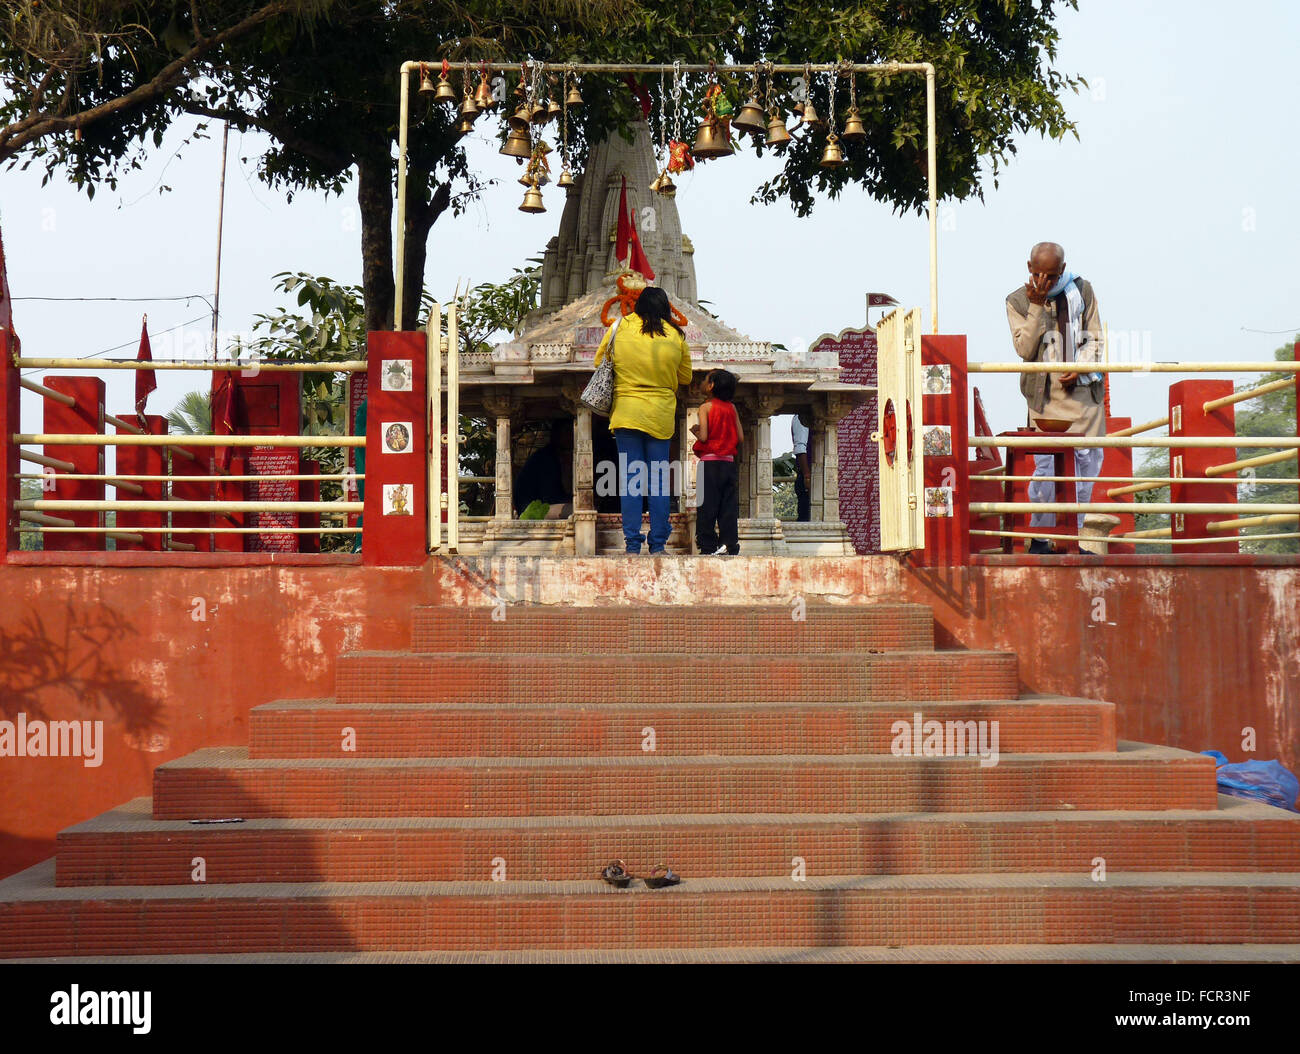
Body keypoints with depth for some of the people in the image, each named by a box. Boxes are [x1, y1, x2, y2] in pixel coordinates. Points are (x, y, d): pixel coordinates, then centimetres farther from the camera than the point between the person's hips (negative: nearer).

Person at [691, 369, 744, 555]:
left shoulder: (706, 407, -5)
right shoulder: (732, 408, 9)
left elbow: (703, 437, -14)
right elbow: (740, 437, 6)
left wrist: (695, 429, 7)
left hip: (710, 462, -5)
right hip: (729, 462, 5)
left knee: (707, 506, -2)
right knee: (729, 505, 7)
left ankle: (708, 546, -4)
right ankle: (731, 545, 4)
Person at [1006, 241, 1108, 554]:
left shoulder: (1082, 290, 7)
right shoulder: (1017, 300, 1)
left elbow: (1094, 337, 9)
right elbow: (1025, 349, -8)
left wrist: (1080, 370, -7)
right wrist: (1037, 307, -15)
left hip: (1083, 389, 3)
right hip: (1045, 393, -3)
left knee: (1086, 459, 4)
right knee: (1046, 466, -10)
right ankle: (1039, 539, 0)